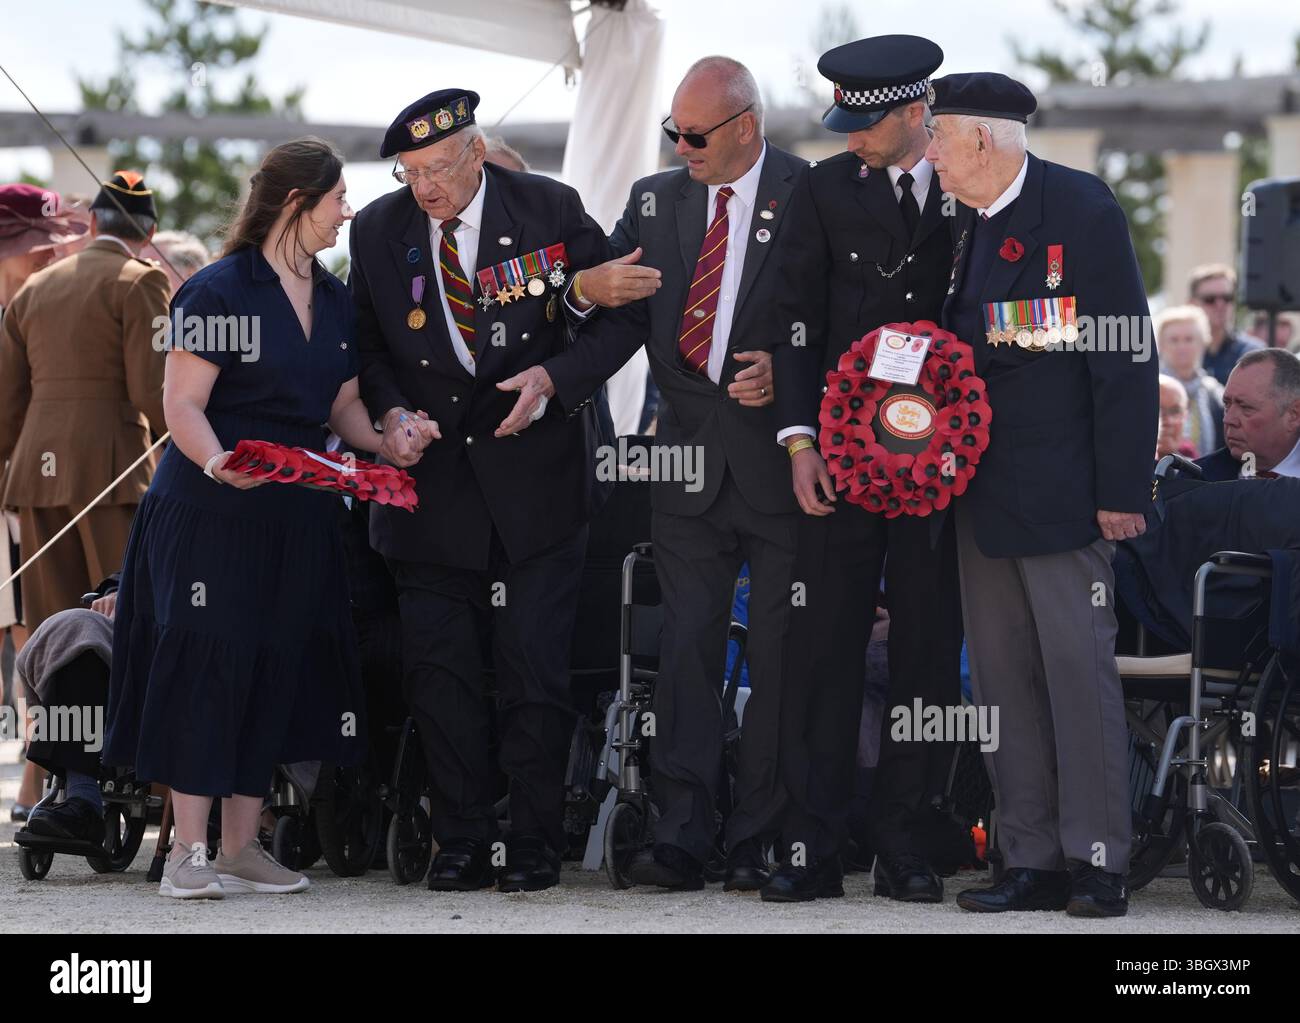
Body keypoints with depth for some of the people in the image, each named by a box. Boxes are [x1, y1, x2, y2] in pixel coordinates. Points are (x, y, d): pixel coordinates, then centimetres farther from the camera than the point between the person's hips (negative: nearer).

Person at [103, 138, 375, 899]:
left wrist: (388, 439, -3)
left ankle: (242, 847, 12)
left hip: (298, 513, 7)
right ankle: (189, 849, -7)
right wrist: (216, 462, -30)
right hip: (210, 510, -7)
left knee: (278, 670, 5)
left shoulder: (336, 300, 13)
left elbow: (343, 406, 17)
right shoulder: (219, 292, -9)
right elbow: (183, 405, -12)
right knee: (208, 662, -9)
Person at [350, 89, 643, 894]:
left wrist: (556, 377, -15)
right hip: (433, 486, 3)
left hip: (534, 474, -3)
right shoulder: (379, 230, 2)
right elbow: (369, 345, 12)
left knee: (537, 671, -1)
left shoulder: (549, 209, -5)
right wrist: (392, 412, -8)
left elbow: (626, 311, -1)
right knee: (439, 671, 2)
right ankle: (464, 842, 12)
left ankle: (536, 844, 9)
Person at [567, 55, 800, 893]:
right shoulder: (656, 200, 11)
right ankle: (682, 838, 0)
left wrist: (787, 370, -17)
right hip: (690, 456, 4)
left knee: (780, 657, 0)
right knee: (686, 649, 0)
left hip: (781, 451, -4)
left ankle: (760, 843, 5)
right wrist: (588, 287, -10)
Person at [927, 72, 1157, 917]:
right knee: (1002, 675, 6)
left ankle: (1100, 861, -4)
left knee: (1079, 665, -7)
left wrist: (1123, 488, -15)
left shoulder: (1081, 208, -8)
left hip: (1060, 486, -7)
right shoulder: (961, 222, 13)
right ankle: (1033, 861, 10)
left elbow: (1127, 356, -11)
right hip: (981, 490, 7)